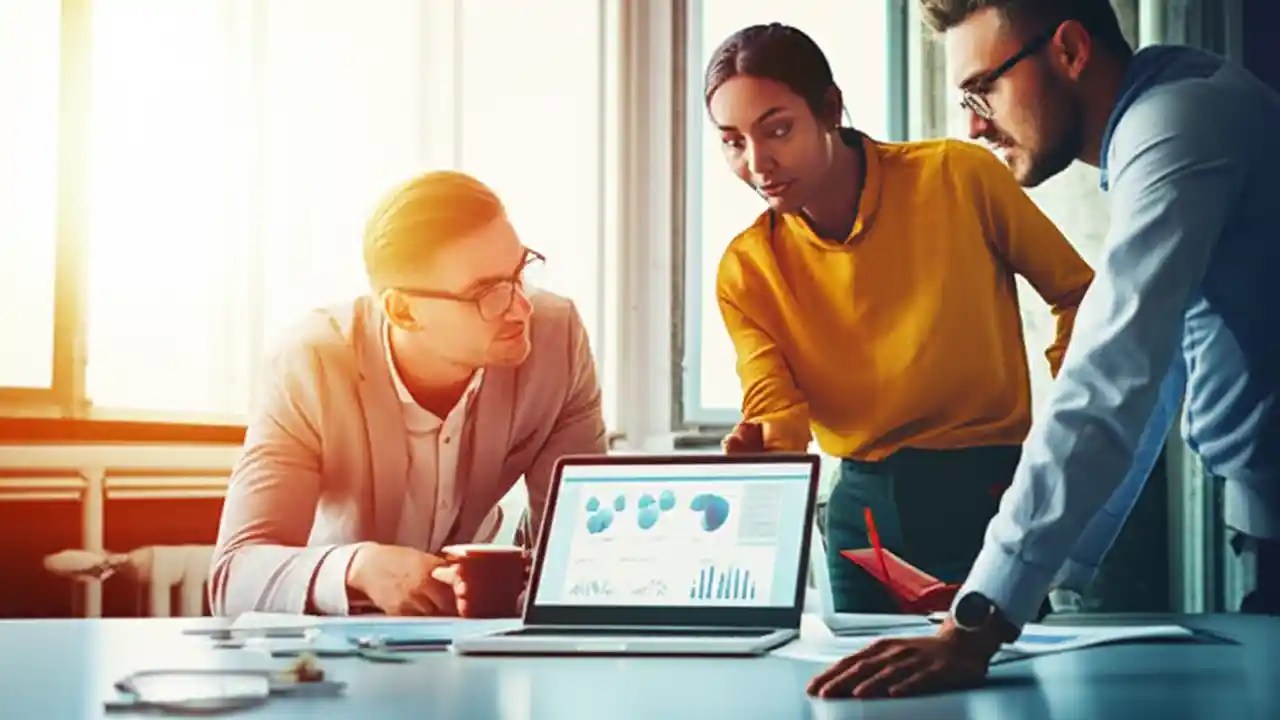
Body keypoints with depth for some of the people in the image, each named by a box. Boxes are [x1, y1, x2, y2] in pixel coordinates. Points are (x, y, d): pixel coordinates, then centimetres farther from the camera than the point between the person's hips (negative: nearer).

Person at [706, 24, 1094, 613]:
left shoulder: (957, 177, -10)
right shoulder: (746, 269, -2)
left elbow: (1079, 295, 1)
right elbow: (773, 416, -10)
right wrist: (760, 452, -33)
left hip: (987, 490, -3)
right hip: (863, 505, 3)